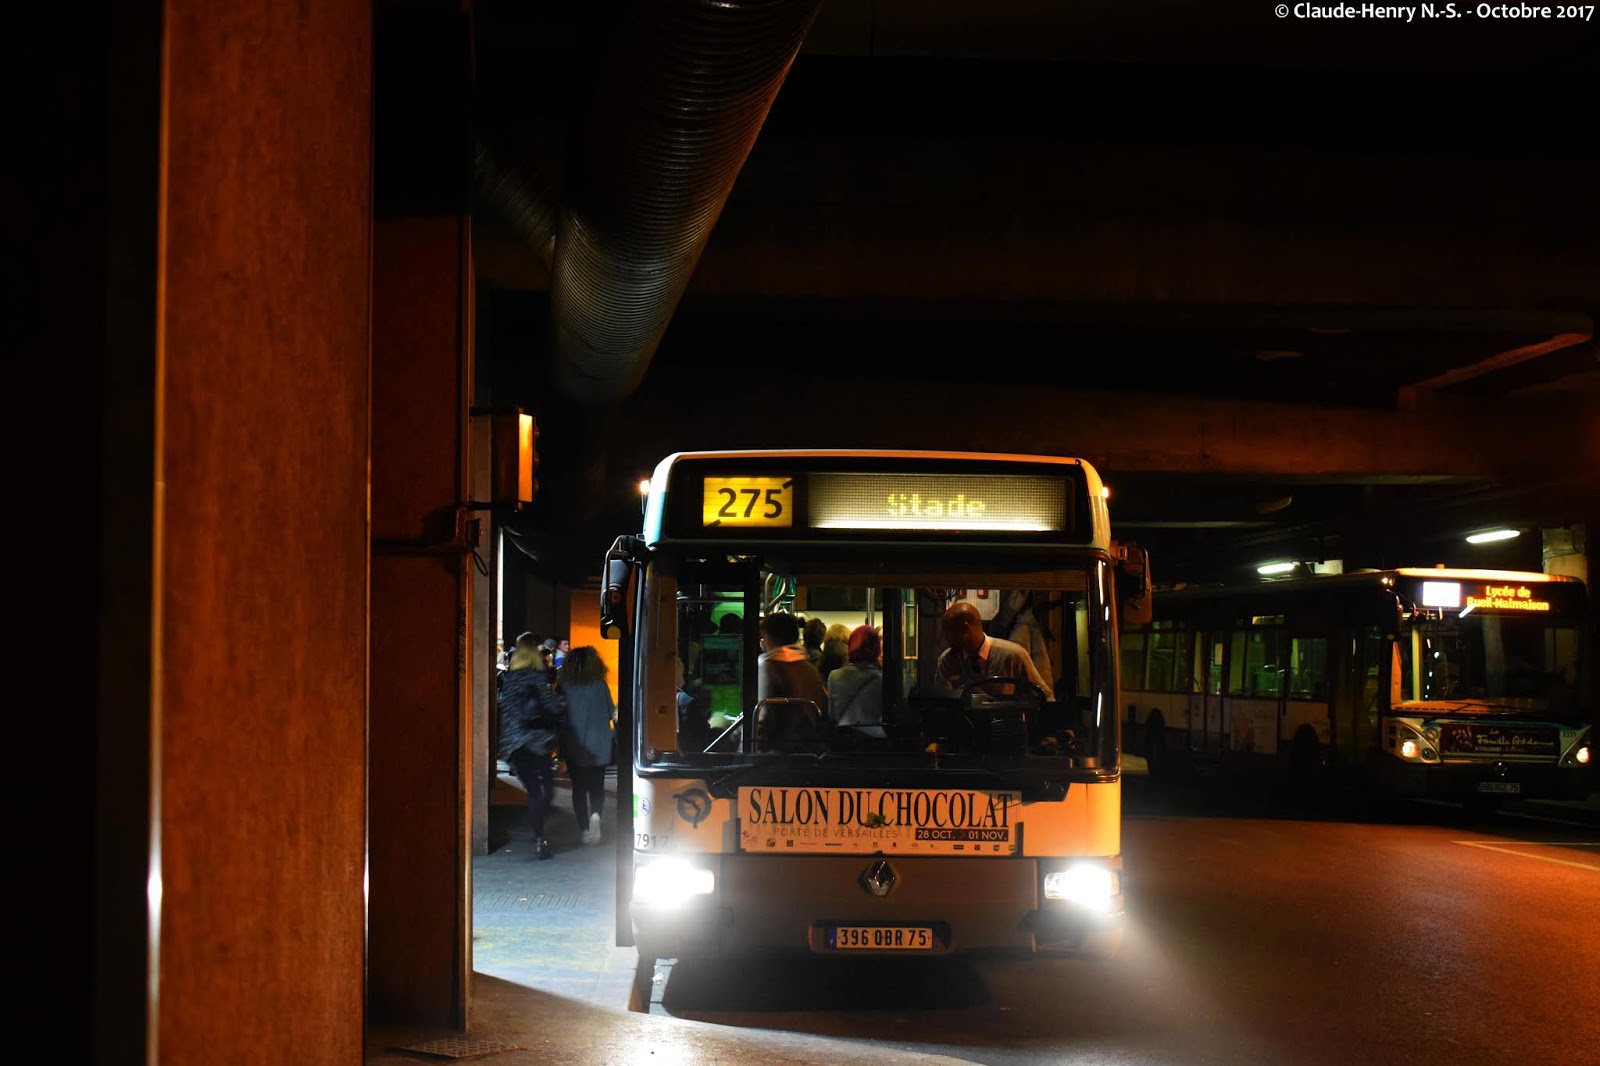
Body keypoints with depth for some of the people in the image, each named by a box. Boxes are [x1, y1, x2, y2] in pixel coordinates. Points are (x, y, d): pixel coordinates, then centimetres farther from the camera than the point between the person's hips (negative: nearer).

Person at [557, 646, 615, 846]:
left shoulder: (563, 686, -5)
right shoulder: (600, 685, -7)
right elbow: (611, 713, -1)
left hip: (573, 746, 0)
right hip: (598, 745, 0)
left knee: (579, 787, 10)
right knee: (597, 785, 10)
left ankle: (584, 828, 7)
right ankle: (595, 814, -17)